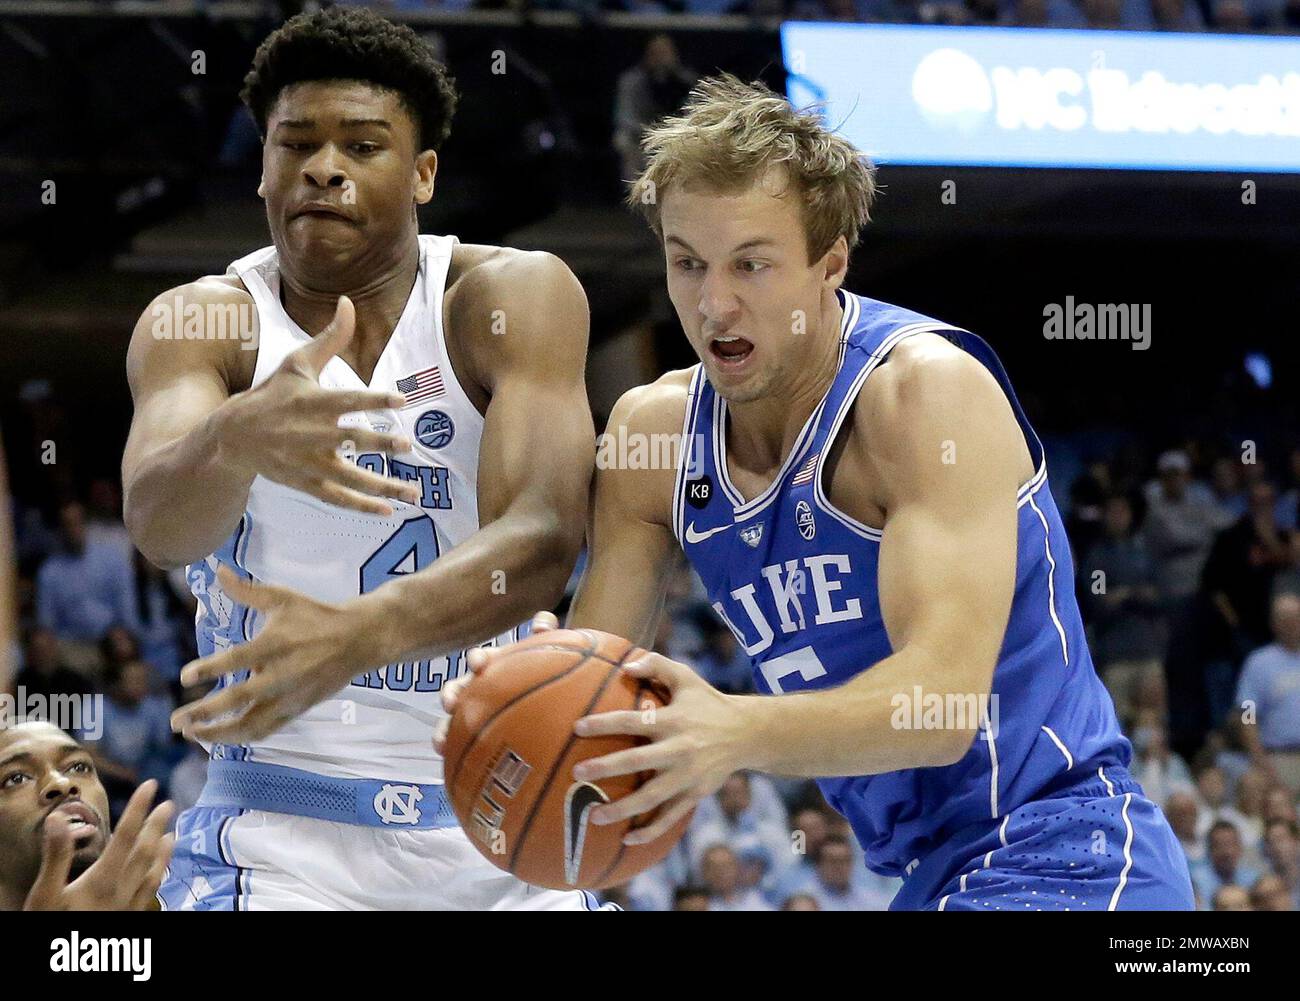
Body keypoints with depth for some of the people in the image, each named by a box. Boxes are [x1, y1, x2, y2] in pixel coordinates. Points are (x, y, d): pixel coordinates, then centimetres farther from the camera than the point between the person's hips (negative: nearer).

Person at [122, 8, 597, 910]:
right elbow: (158, 526, -24)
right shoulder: (200, 321, -4)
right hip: (279, 826, -1)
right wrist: (237, 437, -47)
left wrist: (359, 635, -39)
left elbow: (543, 539, -22)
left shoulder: (516, 295, -7)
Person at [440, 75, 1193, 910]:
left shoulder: (927, 390, -17)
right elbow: (595, 682, 4)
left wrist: (737, 733, -44)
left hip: (1056, 863, -8)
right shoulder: (652, 431, 4)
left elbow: (940, 699, -28)